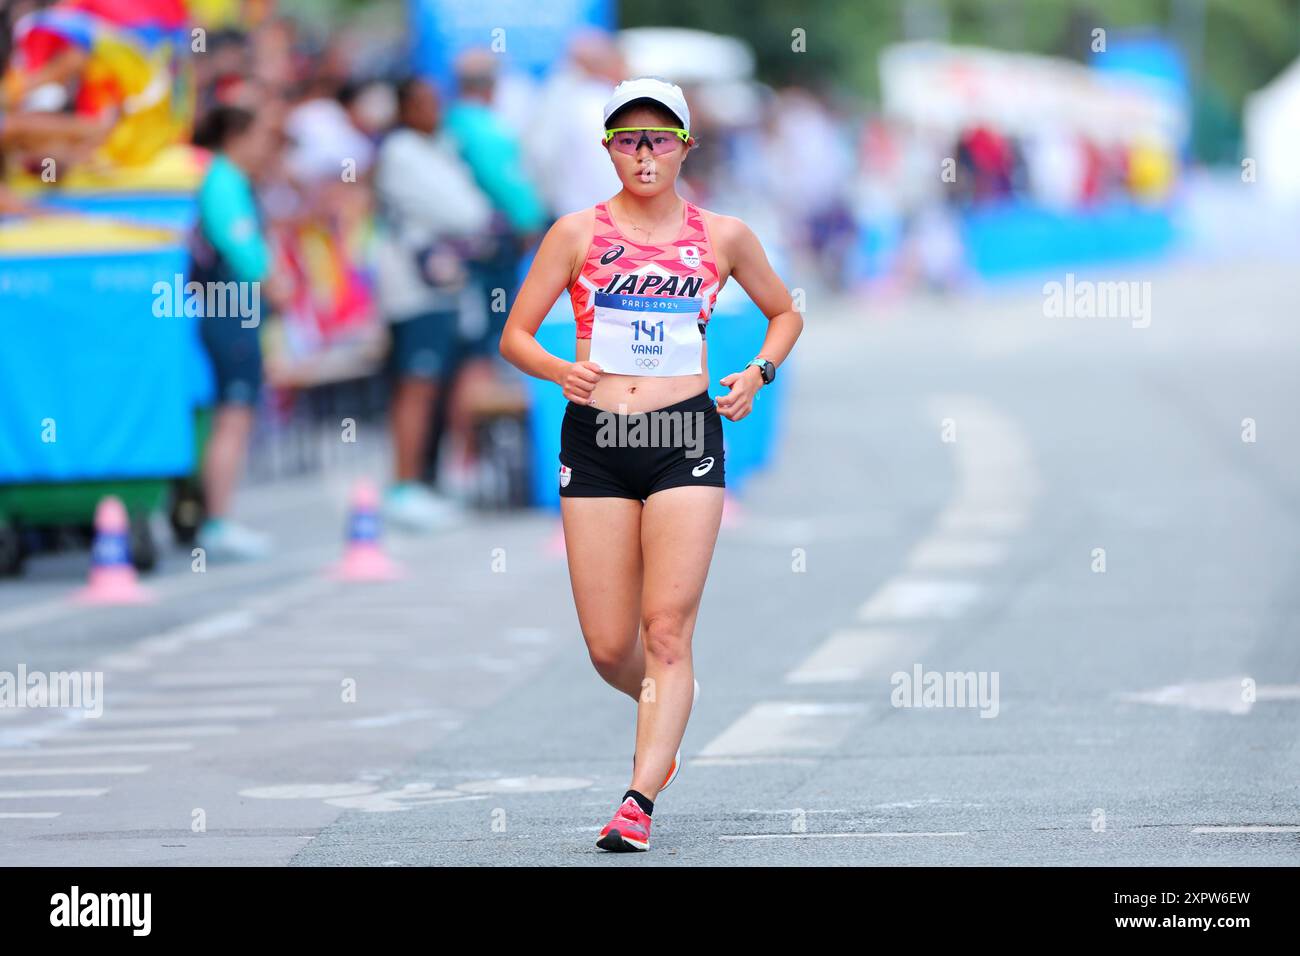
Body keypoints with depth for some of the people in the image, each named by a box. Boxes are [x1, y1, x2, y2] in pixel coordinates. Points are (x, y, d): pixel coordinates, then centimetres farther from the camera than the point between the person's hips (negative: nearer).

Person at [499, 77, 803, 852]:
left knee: (667, 632, -12)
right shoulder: (578, 233, 5)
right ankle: (667, 705, 35)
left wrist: (760, 373, 4)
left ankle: (641, 799, -14)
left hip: (685, 439, -1)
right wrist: (560, 371, -13)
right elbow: (516, 334, 7)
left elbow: (786, 312, 22)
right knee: (609, 647, 2)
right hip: (596, 439, 1)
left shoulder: (722, 236, 7)